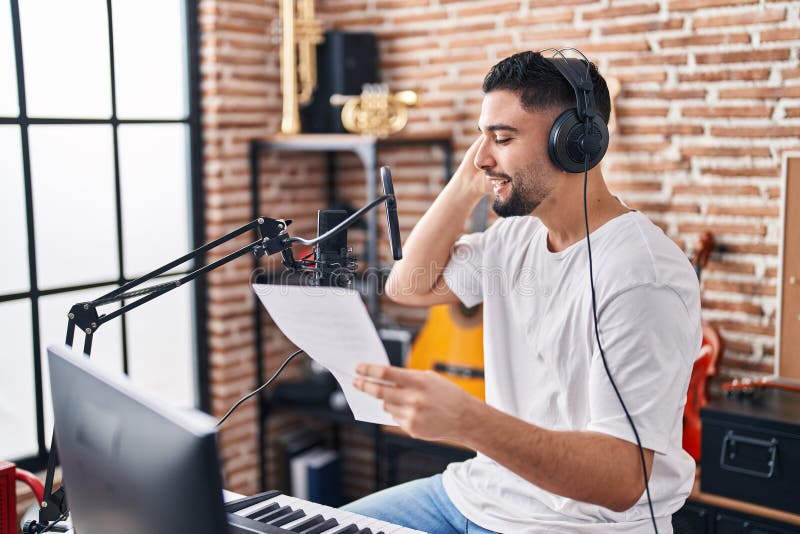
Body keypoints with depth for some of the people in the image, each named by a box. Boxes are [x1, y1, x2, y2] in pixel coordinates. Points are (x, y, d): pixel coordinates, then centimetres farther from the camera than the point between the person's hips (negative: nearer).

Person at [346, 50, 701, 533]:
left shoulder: (641, 278, -24)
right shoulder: (519, 235, 4)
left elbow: (622, 481, -28)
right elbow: (409, 285, 12)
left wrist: (467, 421, -41)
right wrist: (467, 185, 1)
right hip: (480, 490, 8)